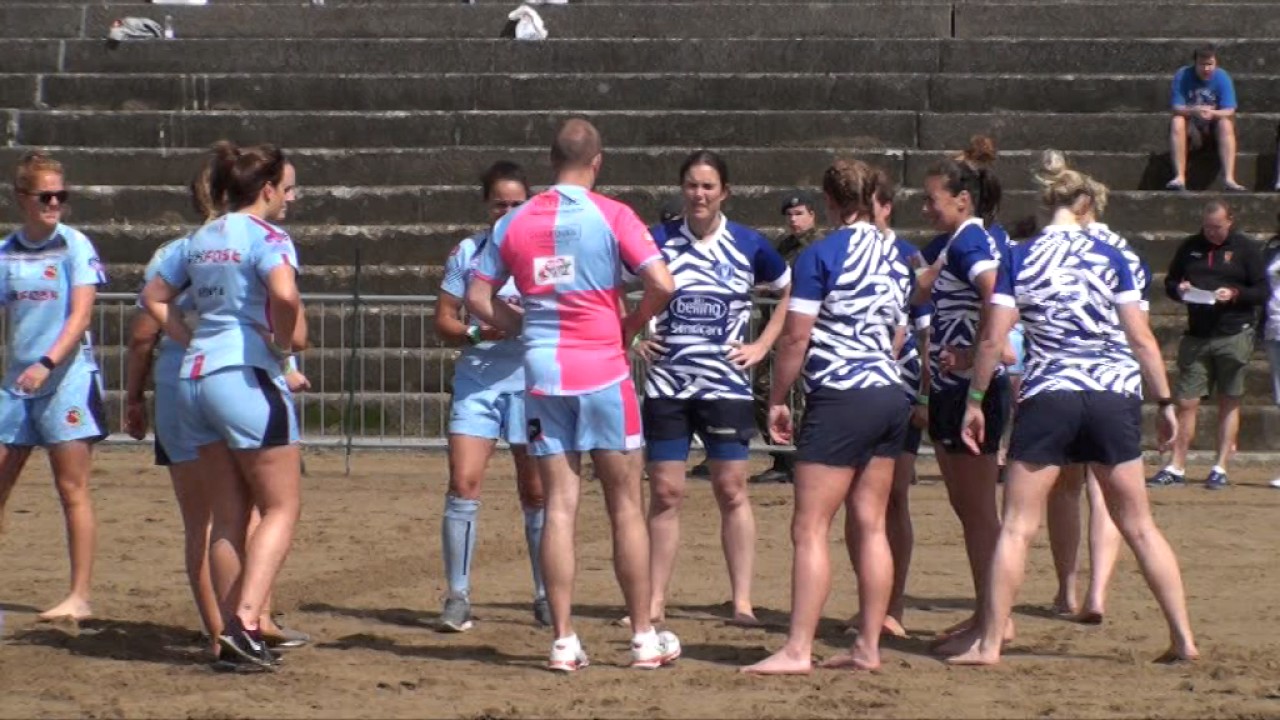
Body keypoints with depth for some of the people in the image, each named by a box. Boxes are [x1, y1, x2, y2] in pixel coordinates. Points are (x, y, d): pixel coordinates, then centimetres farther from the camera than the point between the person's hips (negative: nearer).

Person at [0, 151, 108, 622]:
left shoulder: (75, 246, -4)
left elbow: (80, 314, -12)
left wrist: (47, 363, -24)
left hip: (68, 379, -5)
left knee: (72, 490, -4)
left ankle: (80, 597, -2)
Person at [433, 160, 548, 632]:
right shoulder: (467, 253, 6)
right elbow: (444, 320, 7)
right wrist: (477, 332, -13)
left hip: (531, 382, 0)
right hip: (476, 380, 0)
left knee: (536, 492, 4)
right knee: (463, 484, -10)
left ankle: (546, 597, 15)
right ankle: (457, 598, -4)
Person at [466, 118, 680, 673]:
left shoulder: (514, 222, 5)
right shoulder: (612, 216, -5)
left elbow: (477, 298, 8)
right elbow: (662, 284, -13)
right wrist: (630, 327, 3)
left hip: (542, 376, 3)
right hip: (603, 373, -3)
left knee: (559, 506, 4)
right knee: (626, 506, 5)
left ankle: (564, 642, 2)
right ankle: (644, 638, 9)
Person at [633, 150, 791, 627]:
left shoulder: (748, 245, 1)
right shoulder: (658, 241, 1)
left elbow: (791, 293, 12)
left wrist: (763, 345, 4)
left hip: (726, 386, -1)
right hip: (666, 386, 1)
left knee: (732, 491, 0)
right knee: (665, 493, 2)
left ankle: (742, 600, 4)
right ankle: (655, 602, 6)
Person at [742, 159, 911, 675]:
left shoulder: (821, 256, -10)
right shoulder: (897, 258, 12)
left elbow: (796, 338, -11)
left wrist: (777, 399, -2)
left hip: (841, 399, -8)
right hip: (891, 394, 8)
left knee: (809, 529, -6)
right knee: (871, 525, 9)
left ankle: (797, 651, -10)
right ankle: (868, 646, 10)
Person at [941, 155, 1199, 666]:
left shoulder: (1019, 259, 1)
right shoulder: (1110, 257, 3)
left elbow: (993, 340, -3)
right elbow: (1141, 338, 2)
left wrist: (974, 401, 7)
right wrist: (1164, 401, 10)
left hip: (1049, 396, -2)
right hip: (1115, 394, 2)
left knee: (1017, 526, 4)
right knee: (1139, 526, 9)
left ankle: (988, 642, 2)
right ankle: (1183, 639, 9)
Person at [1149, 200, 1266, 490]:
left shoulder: (1246, 249, 0)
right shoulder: (1190, 247, 9)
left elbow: (1262, 292, -1)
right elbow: (1169, 282, 17)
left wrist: (1235, 294, -18)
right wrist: (1178, 289, -6)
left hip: (1234, 336, -3)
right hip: (1196, 335, 3)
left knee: (1229, 403, 4)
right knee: (1186, 402, 0)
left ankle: (1221, 468, 9)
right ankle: (1176, 468, 3)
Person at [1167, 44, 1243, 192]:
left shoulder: (1222, 77, -11)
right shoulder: (1182, 76, -12)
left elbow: (1229, 111, -17)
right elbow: (1177, 108, -17)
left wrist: (1212, 113, -38)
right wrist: (1194, 111, -38)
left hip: (1214, 123, 0)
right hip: (1190, 124, 0)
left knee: (1226, 123, -31)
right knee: (1177, 122, -31)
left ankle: (1229, 178, -41)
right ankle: (1179, 177, -38)